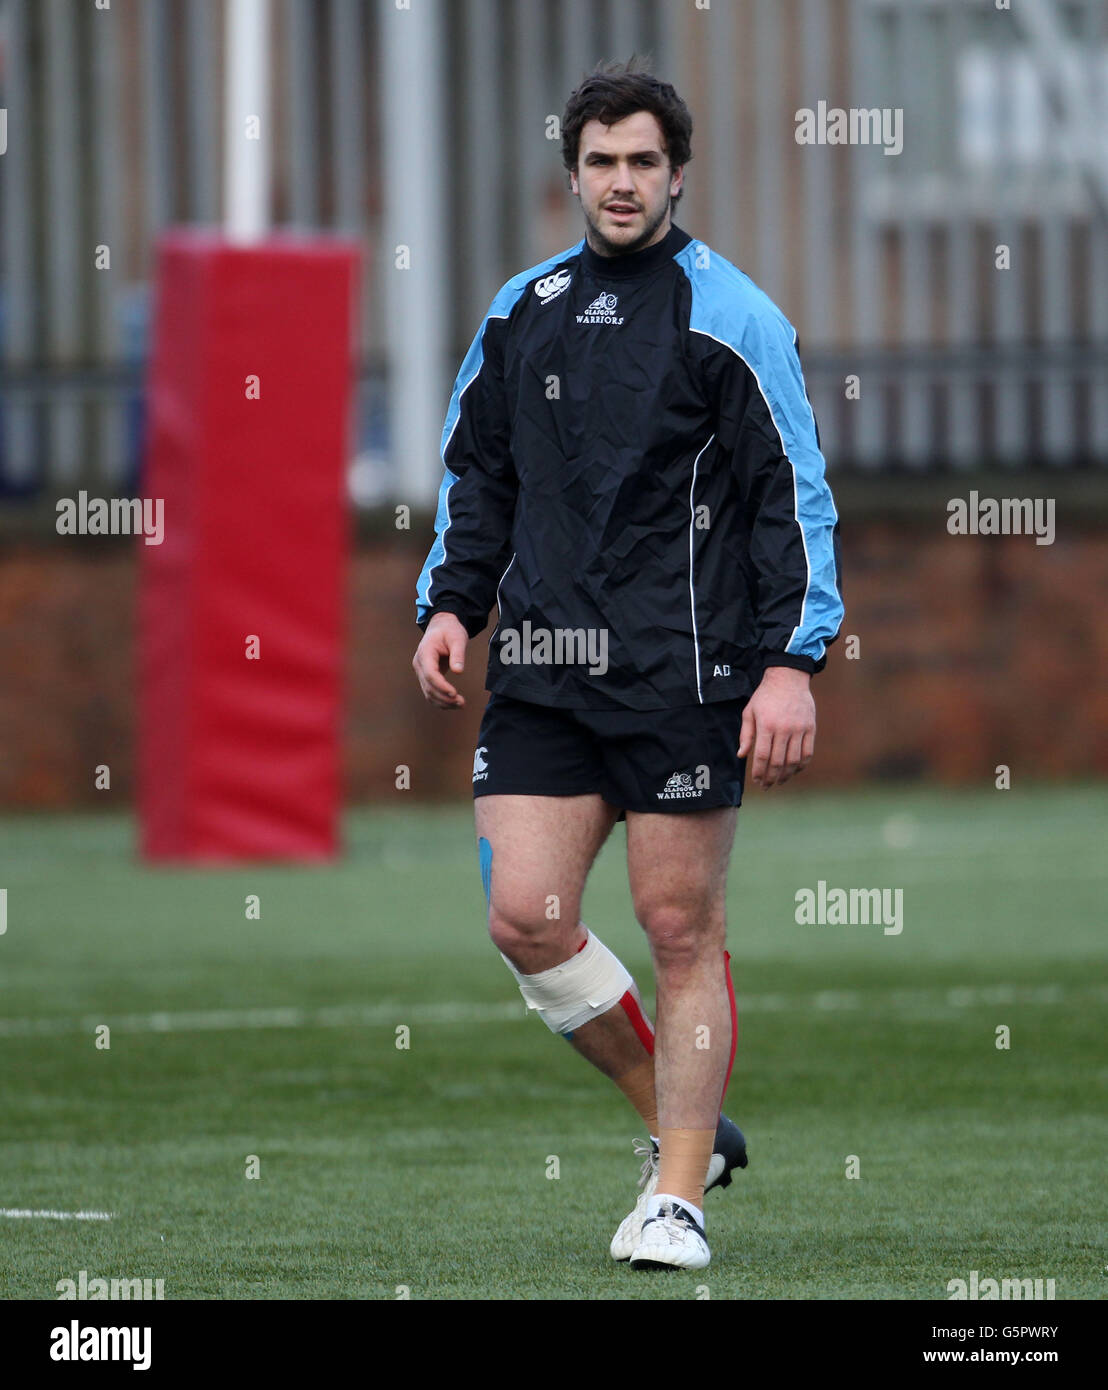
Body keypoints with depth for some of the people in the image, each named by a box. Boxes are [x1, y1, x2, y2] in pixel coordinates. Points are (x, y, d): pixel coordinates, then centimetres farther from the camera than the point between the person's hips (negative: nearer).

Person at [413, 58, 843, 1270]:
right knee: (525, 919, -5)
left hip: (682, 672, -5)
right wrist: (451, 603, 9)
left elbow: (795, 495, -3)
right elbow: (476, 471, 22)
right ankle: (682, 1121, 15)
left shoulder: (731, 319, -2)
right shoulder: (522, 312, 12)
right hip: (543, 671, 5)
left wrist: (793, 661, -11)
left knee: (682, 933, -2)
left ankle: (678, 1195, 6)